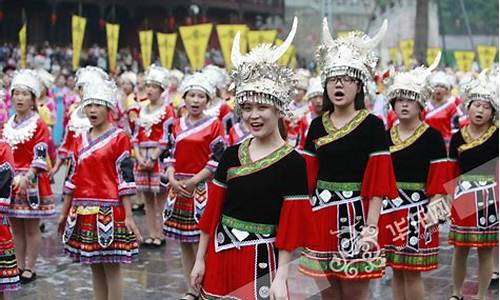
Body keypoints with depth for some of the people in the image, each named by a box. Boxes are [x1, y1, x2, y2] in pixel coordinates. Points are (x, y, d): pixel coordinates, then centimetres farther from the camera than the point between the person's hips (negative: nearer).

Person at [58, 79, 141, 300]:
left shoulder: (119, 137, -5)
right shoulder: (80, 140, 11)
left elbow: (125, 178, -9)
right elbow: (72, 178, 14)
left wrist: (128, 216, -13)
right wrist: (64, 213, 14)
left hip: (109, 211, -6)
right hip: (84, 211, 6)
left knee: (111, 266, 0)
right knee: (95, 266, 13)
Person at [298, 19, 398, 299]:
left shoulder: (373, 125, -6)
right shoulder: (317, 125, 7)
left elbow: (378, 182, -10)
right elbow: (307, 176, 10)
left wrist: (371, 226, -16)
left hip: (356, 214, -4)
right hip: (321, 215, 4)